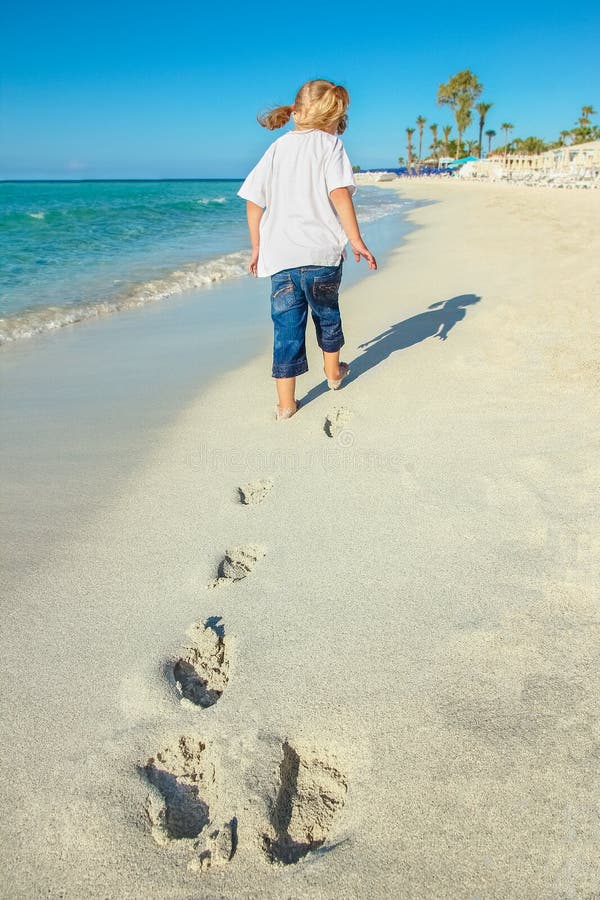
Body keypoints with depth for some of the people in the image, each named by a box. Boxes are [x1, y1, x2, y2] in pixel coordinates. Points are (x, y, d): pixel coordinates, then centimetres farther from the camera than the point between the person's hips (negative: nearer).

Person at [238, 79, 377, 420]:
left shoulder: (277, 148, 14)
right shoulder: (330, 144, 2)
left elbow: (254, 202, 11)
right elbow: (340, 194, -13)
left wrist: (257, 246, 18)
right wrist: (356, 240, -12)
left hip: (280, 254, 3)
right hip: (323, 251, -2)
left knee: (287, 324, 4)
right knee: (326, 311, 20)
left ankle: (286, 403, 4)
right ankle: (334, 372, 41)